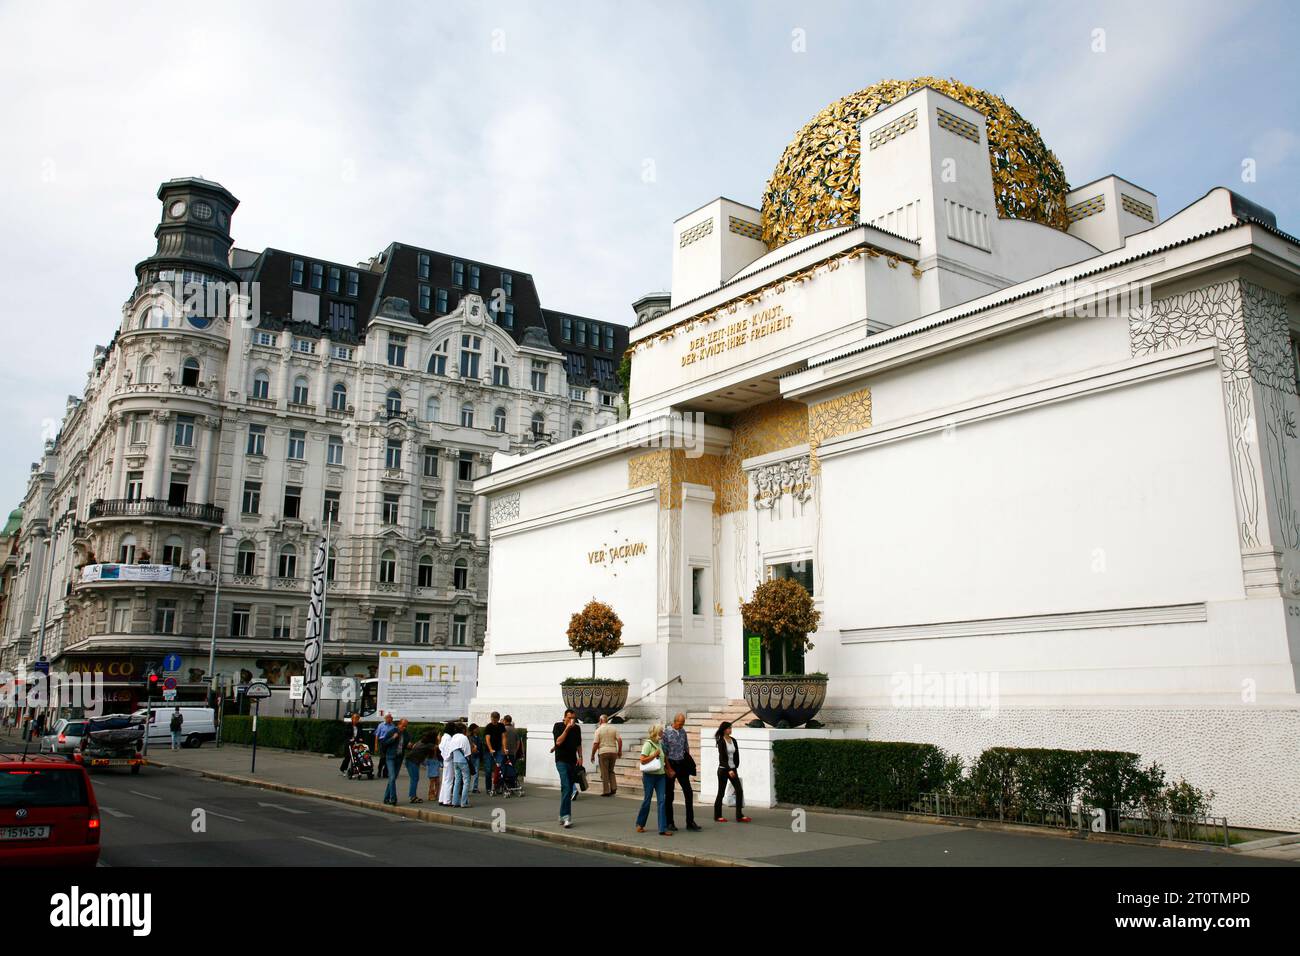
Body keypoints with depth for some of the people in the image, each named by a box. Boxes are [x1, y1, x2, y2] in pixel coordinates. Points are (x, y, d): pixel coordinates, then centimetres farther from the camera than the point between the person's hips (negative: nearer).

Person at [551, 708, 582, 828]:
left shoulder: (577, 728, 10)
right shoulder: (558, 726, -3)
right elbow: (558, 742, -15)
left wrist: (580, 757, 7)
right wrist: (567, 728, -18)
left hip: (572, 761, 5)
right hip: (561, 761, -5)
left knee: (569, 789, 7)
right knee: (566, 788, -18)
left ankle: (562, 816, 16)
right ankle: (566, 816, -22)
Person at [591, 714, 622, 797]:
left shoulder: (599, 730, -4)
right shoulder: (613, 728, 5)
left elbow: (595, 744, -8)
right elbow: (619, 740, 0)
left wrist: (592, 755, 0)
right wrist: (619, 751, 10)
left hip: (603, 752, -3)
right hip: (613, 751, 4)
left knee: (604, 773, 5)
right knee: (611, 771, 18)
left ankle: (606, 791, 6)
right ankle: (613, 788, 7)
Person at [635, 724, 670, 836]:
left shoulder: (660, 744, 11)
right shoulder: (648, 744, -10)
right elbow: (642, 760, -16)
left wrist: (666, 769, 13)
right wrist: (654, 755, -19)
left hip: (660, 775, 6)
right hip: (650, 775, -6)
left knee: (662, 801, -3)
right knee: (647, 800, 5)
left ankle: (663, 828, -3)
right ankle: (640, 824, 24)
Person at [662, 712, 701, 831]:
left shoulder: (683, 731, 7)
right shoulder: (666, 732, -11)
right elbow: (664, 752, -12)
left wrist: (689, 761, 11)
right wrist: (669, 769, -13)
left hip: (682, 764, 5)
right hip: (670, 764, -5)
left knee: (688, 793, 1)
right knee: (669, 795, 4)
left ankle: (690, 822, 7)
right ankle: (669, 822, 14)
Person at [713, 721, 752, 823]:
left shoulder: (733, 740, 8)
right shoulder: (721, 741, -10)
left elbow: (736, 755, 12)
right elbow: (722, 757, -17)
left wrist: (735, 767, 4)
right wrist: (729, 770, -22)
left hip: (733, 769, 6)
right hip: (723, 769, -6)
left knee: (739, 791, -3)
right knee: (721, 793, 2)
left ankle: (739, 816, 0)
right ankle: (717, 816, 15)